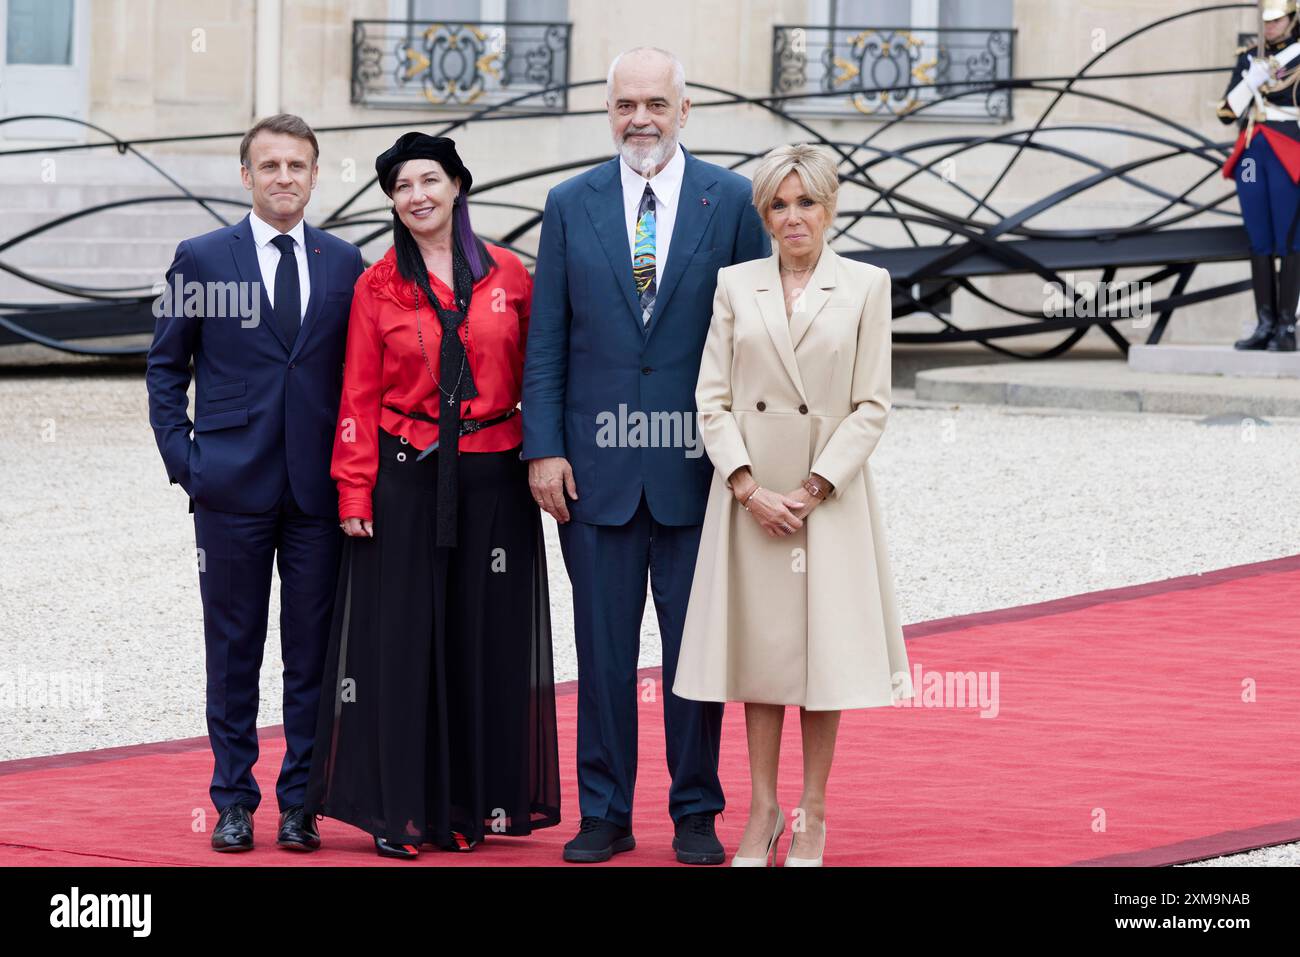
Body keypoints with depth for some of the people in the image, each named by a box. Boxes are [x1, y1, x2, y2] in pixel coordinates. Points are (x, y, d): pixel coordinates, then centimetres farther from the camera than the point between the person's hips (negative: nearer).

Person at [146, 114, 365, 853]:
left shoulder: (346, 264, 8)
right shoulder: (202, 259, 3)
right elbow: (166, 366, 7)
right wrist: (182, 457, -1)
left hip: (319, 486, 1)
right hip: (232, 485, -1)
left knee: (314, 652, 3)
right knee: (234, 649, 4)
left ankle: (301, 803, 10)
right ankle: (234, 801, 11)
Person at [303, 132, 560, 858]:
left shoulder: (509, 276, 5)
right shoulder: (378, 287, 3)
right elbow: (360, 398, 1)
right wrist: (354, 493, -5)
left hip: (493, 480, 1)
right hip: (406, 481, -1)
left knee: (487, 638, 4)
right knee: (403, 640, -1)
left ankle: (482, 800, 13)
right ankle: (399, 809, 4)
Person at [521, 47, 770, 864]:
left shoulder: (731, 201, 2)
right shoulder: (571, 206, 6)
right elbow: (546, 340, 6)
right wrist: (543, 448, -3)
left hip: (696, 464, -1)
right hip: (598, 463, 1)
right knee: (603, 646, 5)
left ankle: (696, 813, 14)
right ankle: (605, 813, 12)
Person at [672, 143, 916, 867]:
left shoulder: (866, 286, 0)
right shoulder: (735, 286, 5)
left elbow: (872, 406, -3)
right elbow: (713, 399, 2)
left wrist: (811, 491, -11)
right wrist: (752, 489, -10)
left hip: (832, 494, -1)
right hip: (750, 493, 2)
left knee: (826, 646, 2)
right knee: (760, 645, 5)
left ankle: (813, 815, 11)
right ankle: (763, 811, 14)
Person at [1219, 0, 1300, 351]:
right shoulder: (1249, 57, 13)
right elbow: (1228, 111, 5)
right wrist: (1254, 79, -9)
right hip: (1251, 156, 5)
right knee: (1259, 243, 6)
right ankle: (1265, 325, 9)